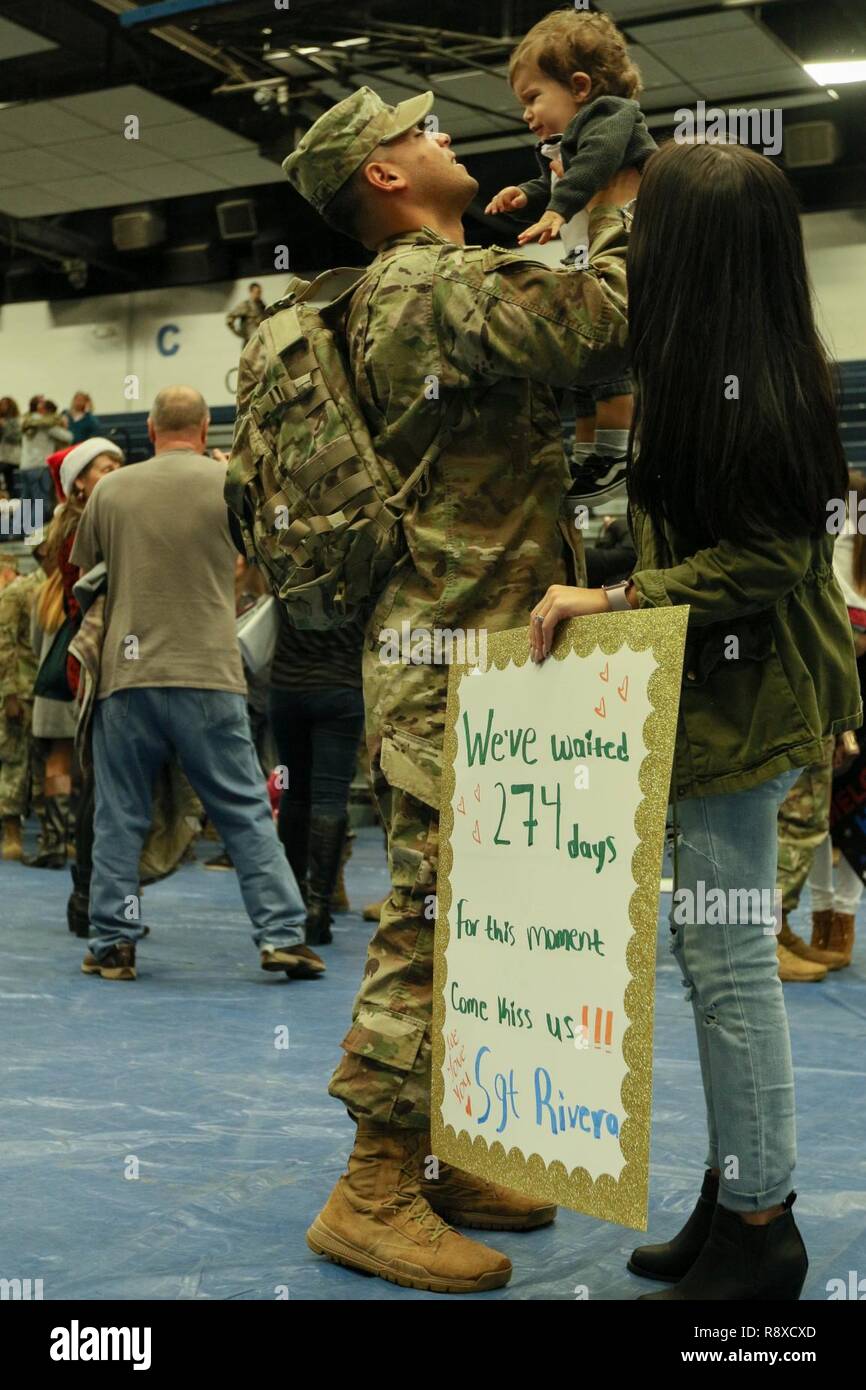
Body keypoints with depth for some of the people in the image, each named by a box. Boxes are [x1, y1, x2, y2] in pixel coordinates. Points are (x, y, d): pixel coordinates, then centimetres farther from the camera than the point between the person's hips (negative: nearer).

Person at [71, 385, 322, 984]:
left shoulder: (111, 489, 5)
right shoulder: (230, 482, -2)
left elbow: (84, 573, 16)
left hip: (126, 673, 2)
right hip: (209, 674, -1)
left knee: (120, 820, 10)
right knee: (247, 813, 4)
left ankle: (113, 943, 14)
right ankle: (283, 934, 4)